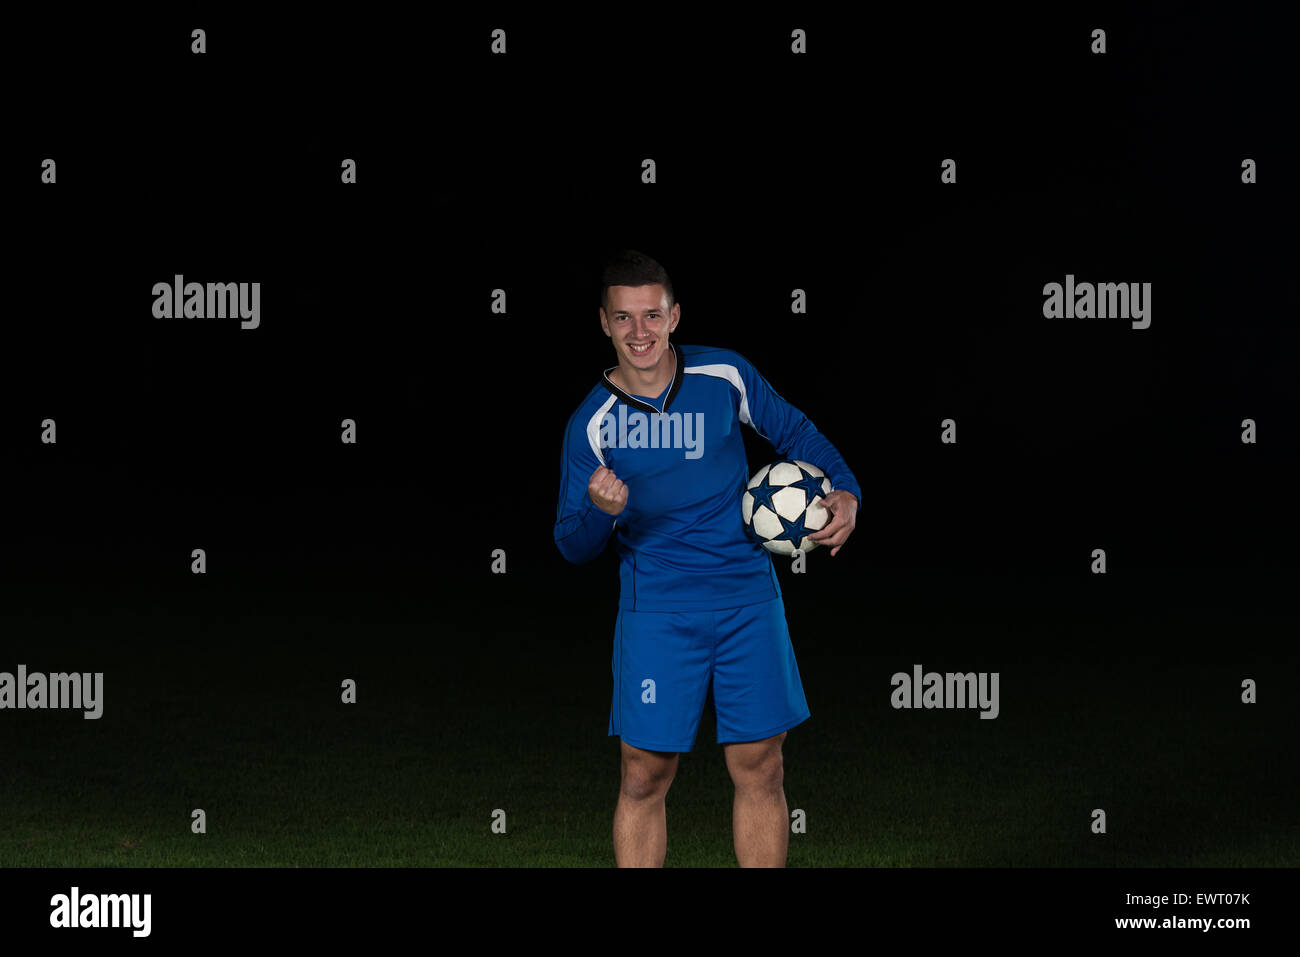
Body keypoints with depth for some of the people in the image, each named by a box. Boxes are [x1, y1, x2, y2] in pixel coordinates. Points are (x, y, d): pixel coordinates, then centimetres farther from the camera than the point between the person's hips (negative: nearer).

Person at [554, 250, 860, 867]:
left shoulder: (726, 375, -1)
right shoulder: (591, 423, -5)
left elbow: (794, 433, 17)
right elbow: (573, 547, -2)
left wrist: (845, 491, 2)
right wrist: (600, 513, -23)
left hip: (748, 600, 1)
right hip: (656, 615, -1)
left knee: (759, 771, 3)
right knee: (645, 777, -2)